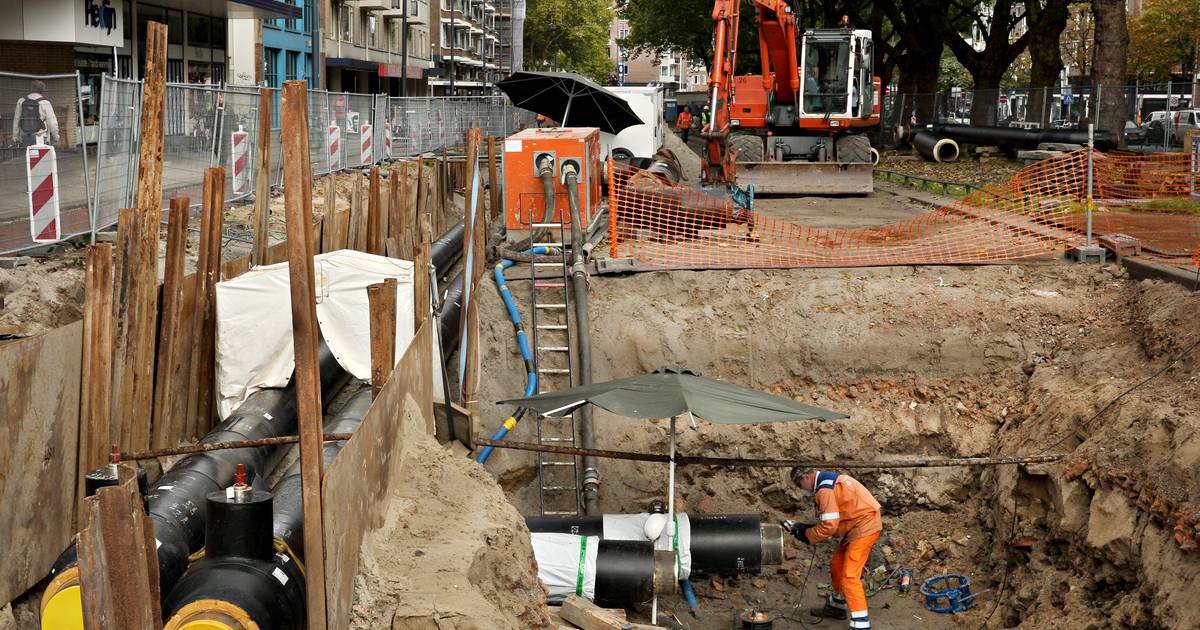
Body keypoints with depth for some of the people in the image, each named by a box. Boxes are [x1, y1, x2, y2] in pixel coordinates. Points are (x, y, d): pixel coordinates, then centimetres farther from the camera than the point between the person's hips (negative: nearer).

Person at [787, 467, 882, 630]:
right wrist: (807, 528, 8)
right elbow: (831, 518, 16)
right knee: (837, 565, 21)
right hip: (858, 526, 11)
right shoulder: (828, 480, 12)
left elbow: (829, 525, -21)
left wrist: (806, 534, -8)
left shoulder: (825, 489, -20)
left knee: (849, 577, -13)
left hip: (865, 527, -11)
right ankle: (837, 607, 39)